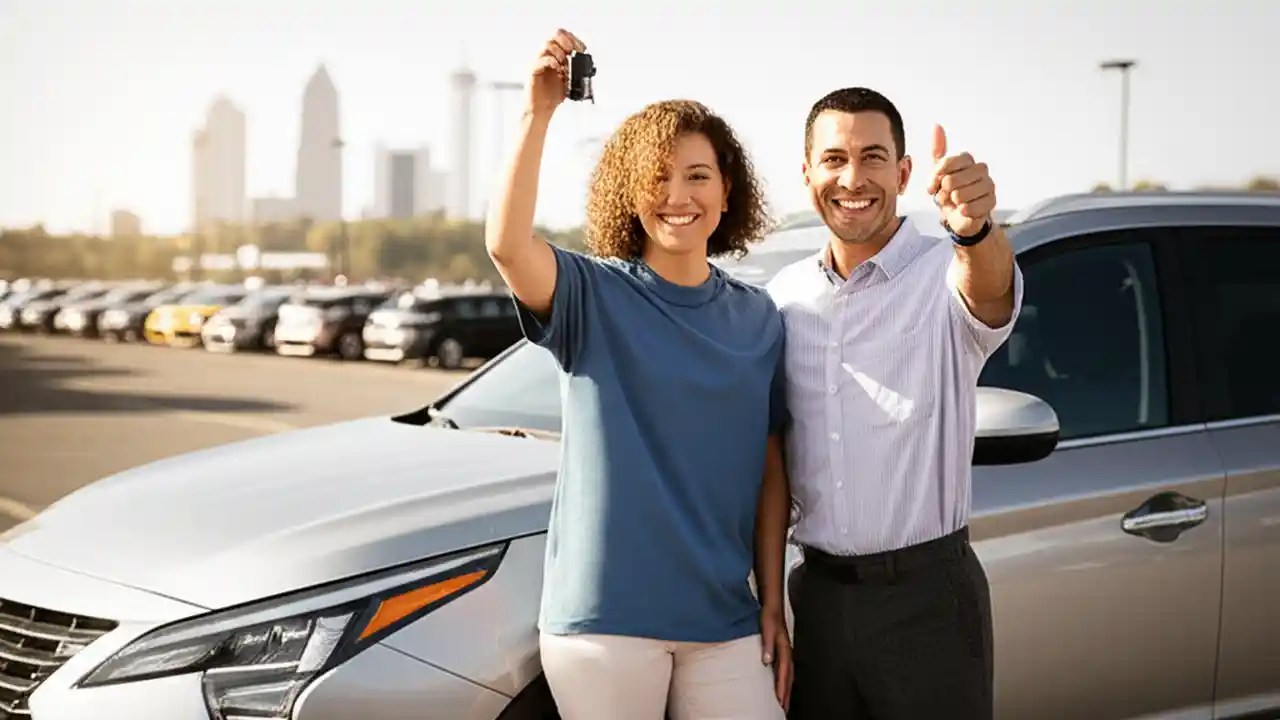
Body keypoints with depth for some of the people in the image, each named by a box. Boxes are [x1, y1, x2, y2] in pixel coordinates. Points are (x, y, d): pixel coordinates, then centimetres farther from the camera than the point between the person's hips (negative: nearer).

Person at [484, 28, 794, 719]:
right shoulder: (593, 295, -3)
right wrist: (538, 112, -30)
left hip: (724, 620, 3)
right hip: (603, 614, -3)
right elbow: (507, 245, -25)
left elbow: (770, 472, 9)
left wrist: (772, 603, 6)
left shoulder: (757, 317, 7)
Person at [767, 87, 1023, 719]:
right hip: (819, 593, 4)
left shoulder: (944, 273, -8)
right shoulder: (783, 297, 6)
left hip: (928, 595, -4)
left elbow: (990, 291, -33)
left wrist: (974, 227, -56)